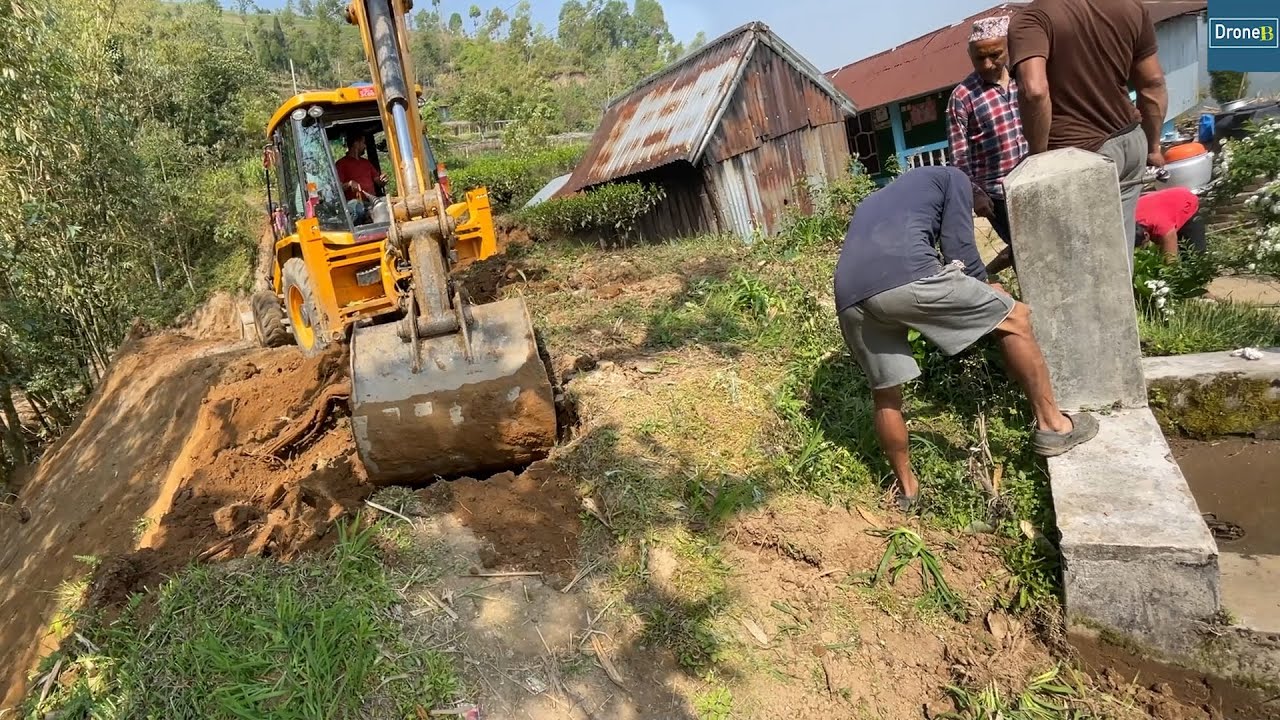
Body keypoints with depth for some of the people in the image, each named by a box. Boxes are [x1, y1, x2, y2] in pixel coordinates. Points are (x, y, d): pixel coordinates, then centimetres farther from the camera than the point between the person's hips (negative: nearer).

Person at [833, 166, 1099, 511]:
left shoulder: (877, 201, 44)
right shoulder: (953, 178, 26)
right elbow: (959, 248, 11)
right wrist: (986, 289, 29)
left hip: (850, 297, 6)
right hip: (905, 275, -6)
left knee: (885, 392, 23)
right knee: (1014, 319, 13)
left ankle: (906, 488, 35)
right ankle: (1052, 424, 19)